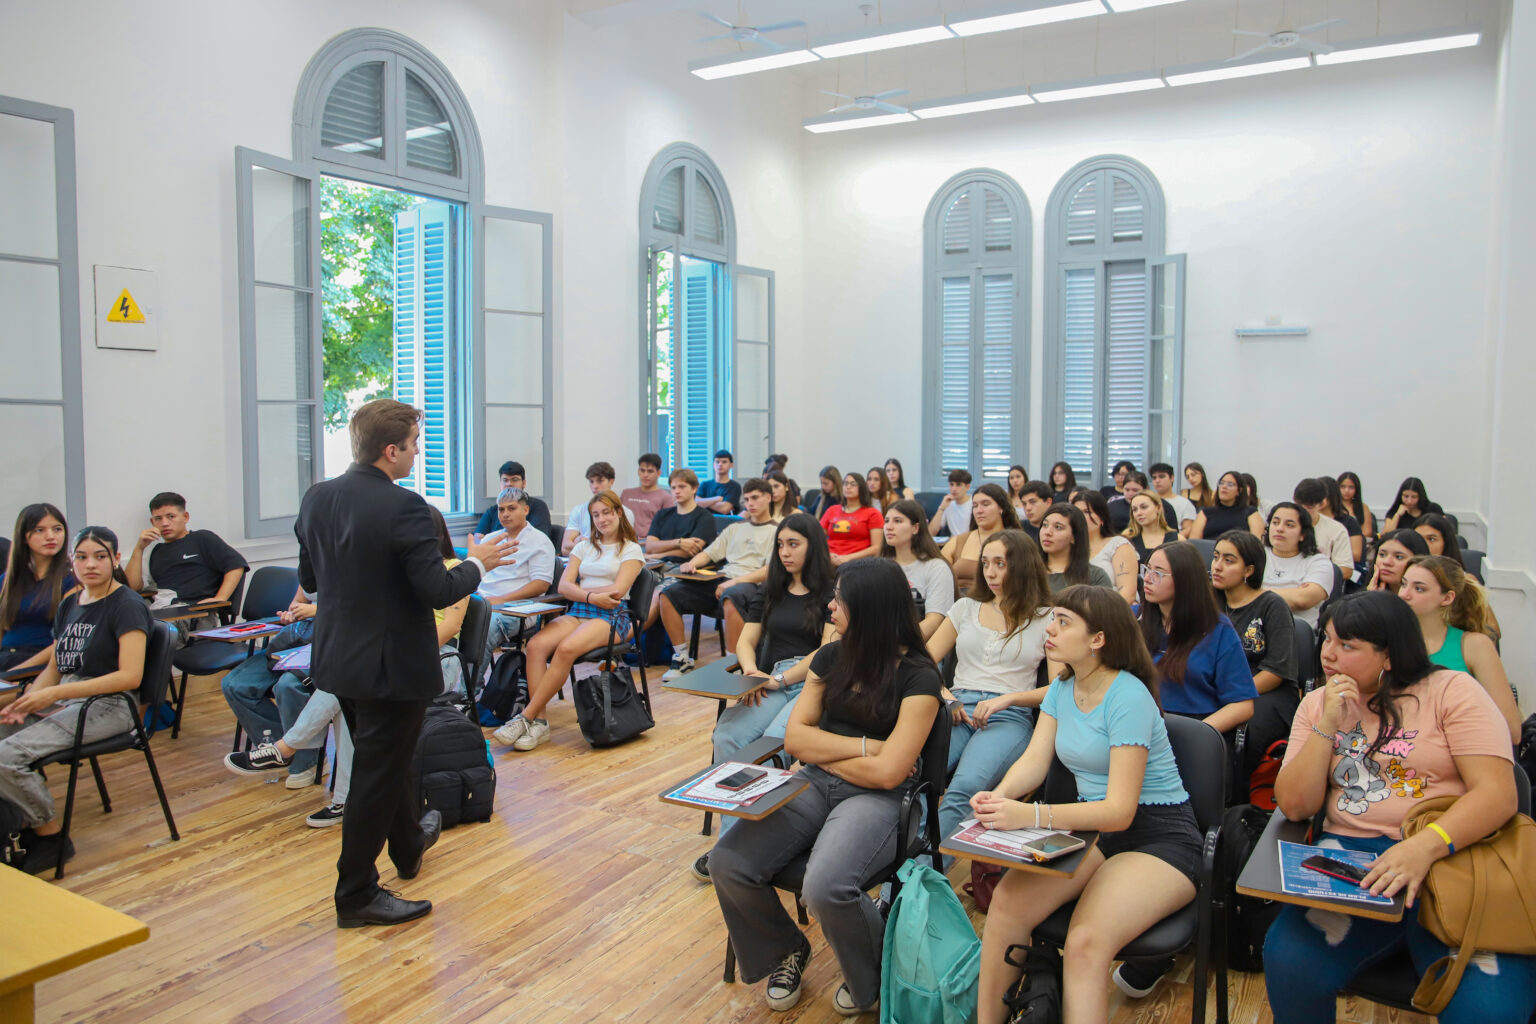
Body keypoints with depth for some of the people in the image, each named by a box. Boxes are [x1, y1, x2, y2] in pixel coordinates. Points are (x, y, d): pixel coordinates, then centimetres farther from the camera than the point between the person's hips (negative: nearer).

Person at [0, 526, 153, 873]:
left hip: (107, 706, -8)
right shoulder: (69, 605, 16)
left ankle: (52, 837, -3)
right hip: (64, 701, 8)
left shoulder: (127, 606, -8)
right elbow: (55, 666, 20)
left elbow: (130, 676, -16)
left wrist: (55, 694, -20)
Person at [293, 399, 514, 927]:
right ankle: (357, 896, 18)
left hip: (338, 657, 8)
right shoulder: (404, 508, -23)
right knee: (379, 774, 6)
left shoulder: (316, 498, 0)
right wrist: (476, 564, -5)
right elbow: (438, 591, -23)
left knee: (385, 759, 26)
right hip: (391, 662, -8)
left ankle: (410, 844, 47)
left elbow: (309, 579, 9)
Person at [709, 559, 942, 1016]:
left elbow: (888, 772, -14)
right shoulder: (831, 657, 9)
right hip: (814, 786, 6)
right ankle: (786, 951, 15)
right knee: (728, 863, -17)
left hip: (878, 798, -5)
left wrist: (821, 750, -3)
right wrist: (864, 746, -7)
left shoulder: (917, 676, -8)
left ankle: (873, 981, 2)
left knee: (824, 888, -33)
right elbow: (794, 738, 5)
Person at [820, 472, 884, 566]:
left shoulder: (872, 513, 10)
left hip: (856, 561, -3)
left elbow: (877, 548, 1)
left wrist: (848, 558, -9)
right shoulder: (831, 510, 22)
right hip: (831, 561, 3)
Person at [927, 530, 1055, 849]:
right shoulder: (966, 608, 24)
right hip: (956, 711, 3)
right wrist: (942, 694, -2)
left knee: (964, 789, -36)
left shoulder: (1045, 619, 14)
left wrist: (1007, 698, -9)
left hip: (1010, 717, -3)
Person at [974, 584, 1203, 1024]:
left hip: (1159, 836, -6)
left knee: (1084, 944, -31)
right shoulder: (1062, 688, 7)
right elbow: (1033, 762, -1)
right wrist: (999, 798, -25)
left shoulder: (1127, 697, -19)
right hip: (1091, 826, 7)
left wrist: (1030, 815, -36)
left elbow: (1120, 811, -23)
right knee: (1007, 904, -19)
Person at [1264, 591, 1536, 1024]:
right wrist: (1328, 727, -5)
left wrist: (1425, 847, -26)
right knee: (1288, 963, -25)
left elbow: (1498, 794, -9)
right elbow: (1295, 806, 5)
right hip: (1349, 856, 2)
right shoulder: (1317, 704, 13)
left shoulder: (1451, 691, 2)